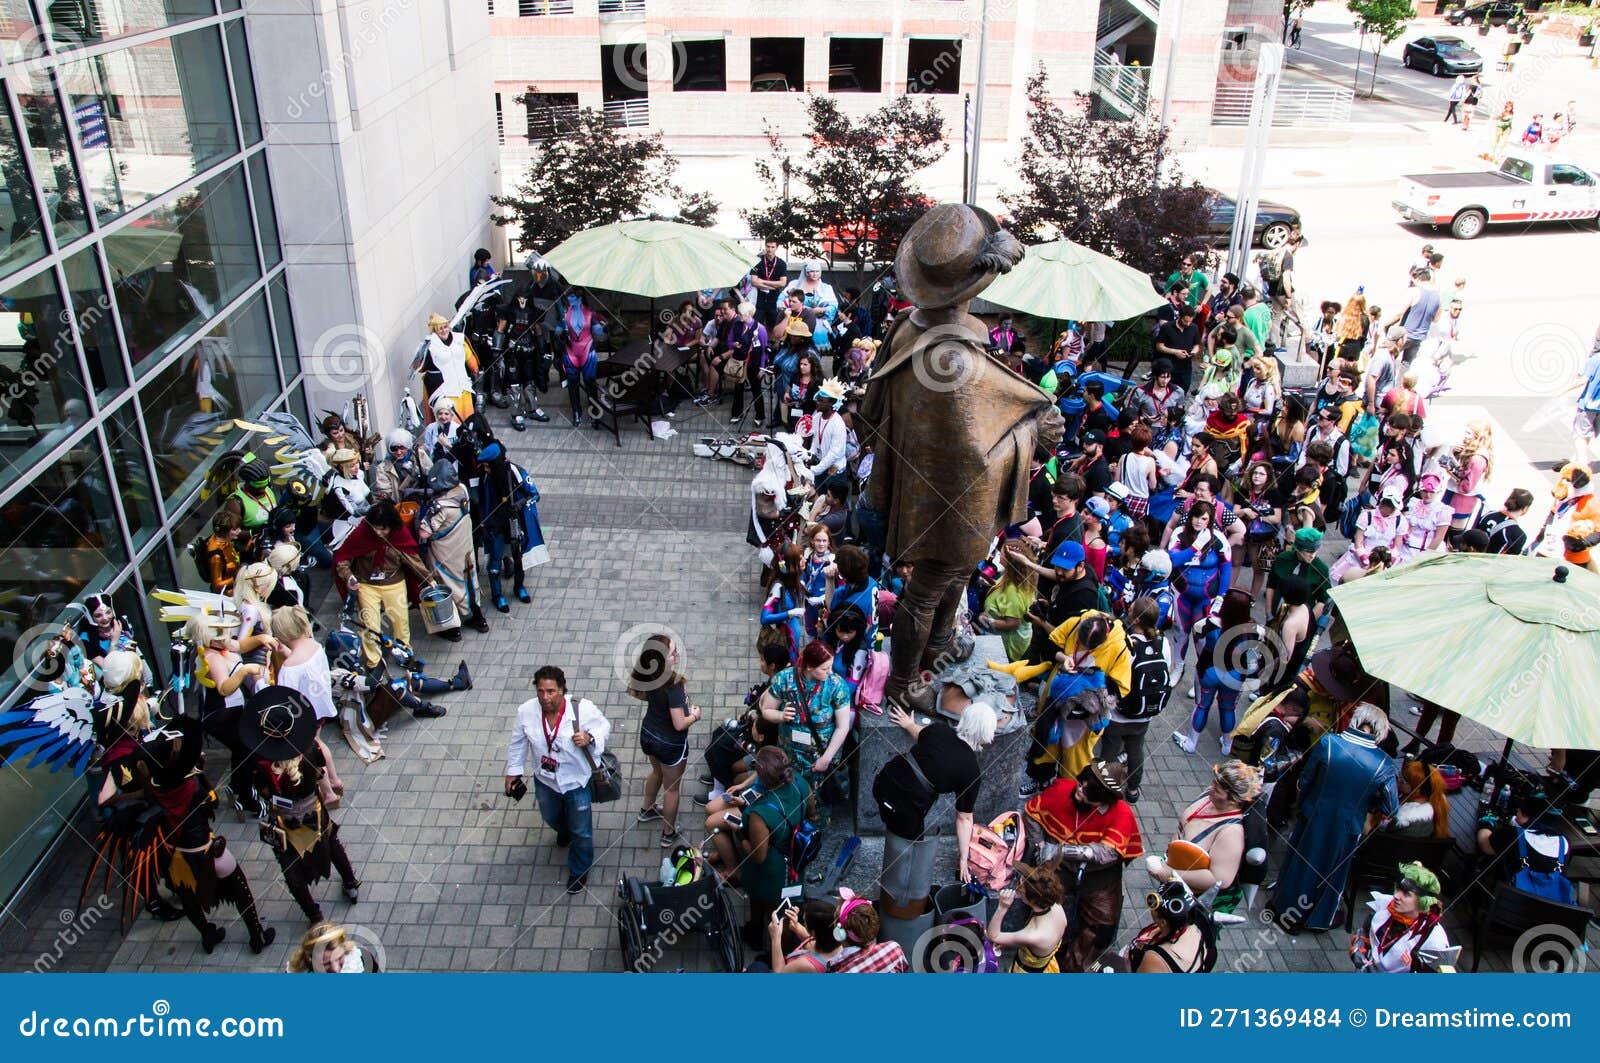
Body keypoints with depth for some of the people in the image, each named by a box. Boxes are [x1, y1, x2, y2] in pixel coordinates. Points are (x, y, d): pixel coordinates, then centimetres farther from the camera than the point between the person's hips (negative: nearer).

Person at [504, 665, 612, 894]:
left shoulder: (583, 709, -30)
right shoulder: (526, 711, -22)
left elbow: (604, 725, -11)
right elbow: (518, 742, -3)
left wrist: (590, 738, -32)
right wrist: (513, 770, 7)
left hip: (577, 781, -3)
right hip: (545, 780, 3)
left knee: (581, 831, 14)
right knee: (551, 818, 33)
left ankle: (579, 871, 44)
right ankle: (564, 831, 70)